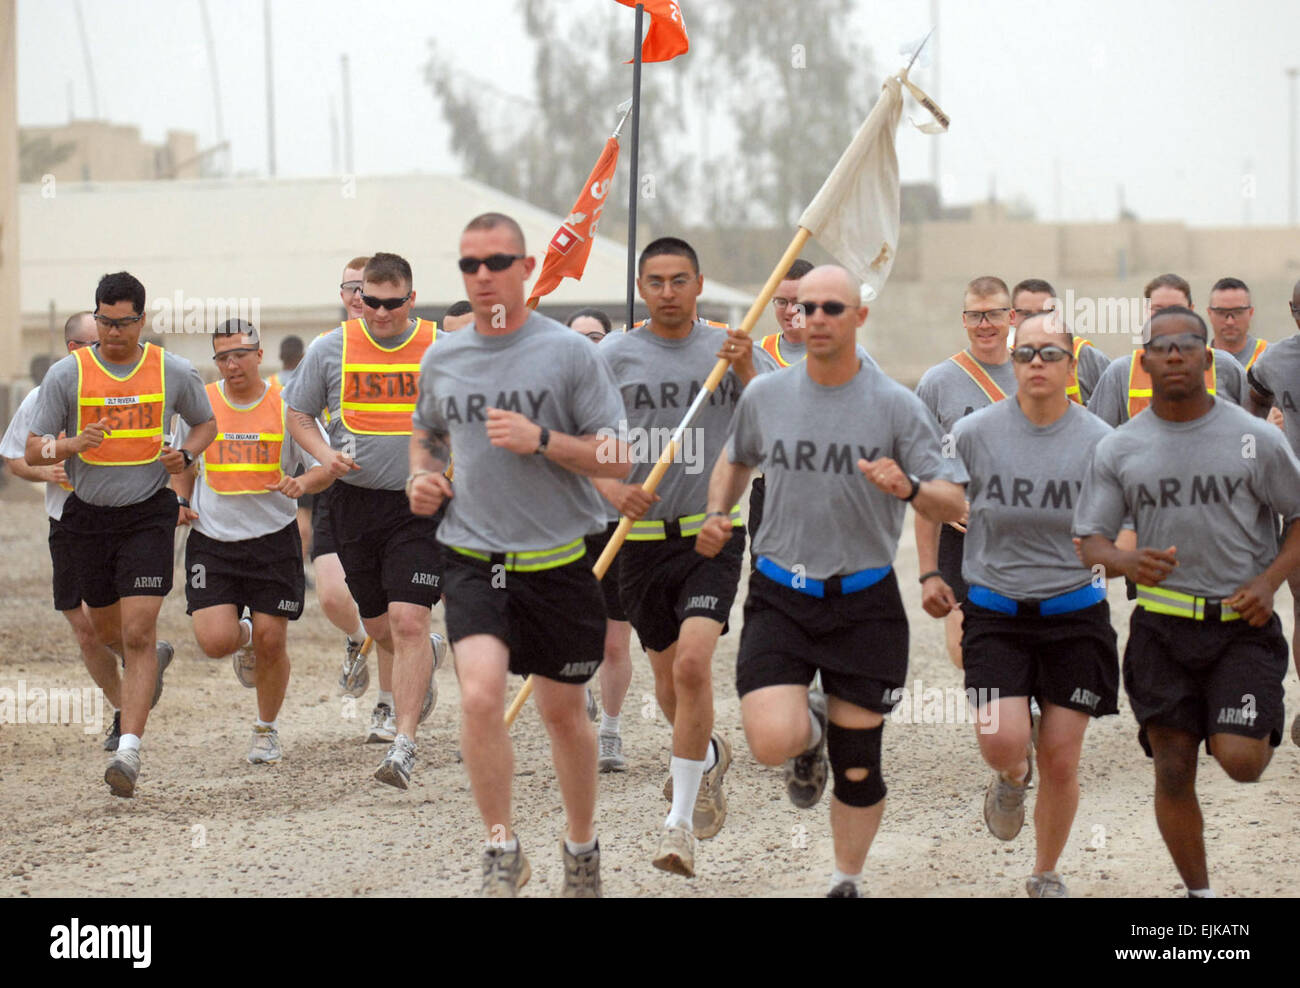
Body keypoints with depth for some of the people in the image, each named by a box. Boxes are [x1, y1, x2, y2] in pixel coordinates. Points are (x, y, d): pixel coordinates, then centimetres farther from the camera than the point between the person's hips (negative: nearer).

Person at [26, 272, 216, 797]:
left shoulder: (173, 371, -3)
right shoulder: (67, 373, -4)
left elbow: (206, 423, 15)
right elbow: (34, 450, -2)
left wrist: (185, 453, -6)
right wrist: (74, 444, -23)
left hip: (148, 515, -2)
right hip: (88, 515, 2)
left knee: (138, 634, -14)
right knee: (107, 631, 16)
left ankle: (128, 751, -16)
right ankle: (153, 658, 52)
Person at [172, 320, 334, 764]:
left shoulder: (287, 406, -4)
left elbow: (324, 467, -2)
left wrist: (302, 483, -23)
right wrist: (181, 502, 2)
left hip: (273, 539, -1)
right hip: (211, 540, 1)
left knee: (271, 641, -1)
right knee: (215, 641, -12)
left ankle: (267, 731, 23)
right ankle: (244, 635, 27)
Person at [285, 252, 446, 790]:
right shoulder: (331, 349, 0)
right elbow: (299, 414, 10)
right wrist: (325, 454, -9)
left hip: (422, 505, -3)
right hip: (355, 501, 3)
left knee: (407, 620, -15)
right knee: (378, 625, 13)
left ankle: (404, 744, -11)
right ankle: (428, 658, 48)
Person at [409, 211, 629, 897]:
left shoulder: (569, 353, -5)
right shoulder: (441, 360, 6)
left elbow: (618, 459, -6)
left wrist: (541, 439, -20)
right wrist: (421, 475, 6)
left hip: (558, 561, -1)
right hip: (473, 558, 1)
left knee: (563, 713, 11)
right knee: (480, 696, -20)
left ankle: (581, 846, 34)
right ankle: (502, 851, -6)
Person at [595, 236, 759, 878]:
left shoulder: (729, 350, 2)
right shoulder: (613, 357, 2)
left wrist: (746, 372, -18)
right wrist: (610, 488, -14)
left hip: (712, 533, -2)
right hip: (641, 536, 2)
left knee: (693, 663, -20)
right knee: (668, 682, 13)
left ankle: (681, 821, -15)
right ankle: (707, 754, 47)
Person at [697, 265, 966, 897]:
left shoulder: (897, 406, -6)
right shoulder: (764, 395, 2)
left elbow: (953, 504, -7)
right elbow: (736, 458, 24)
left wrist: (907, 487, -28)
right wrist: (717, 515, 7)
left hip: (864, 601, -1)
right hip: (780, 596, 1)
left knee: (857, 764, 4)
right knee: (771, 742, -18)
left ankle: (847, 882, 28)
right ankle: (810, 730, 20)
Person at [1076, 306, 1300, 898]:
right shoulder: (1118, 450, 2)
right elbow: (1090, 543, 1)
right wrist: (1127, 562, -22)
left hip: (1242, 625, -2)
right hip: (1162, 628, 2)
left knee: (1239, 760, -15)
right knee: (1173, 772, 2)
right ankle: (1198, 893, 19)